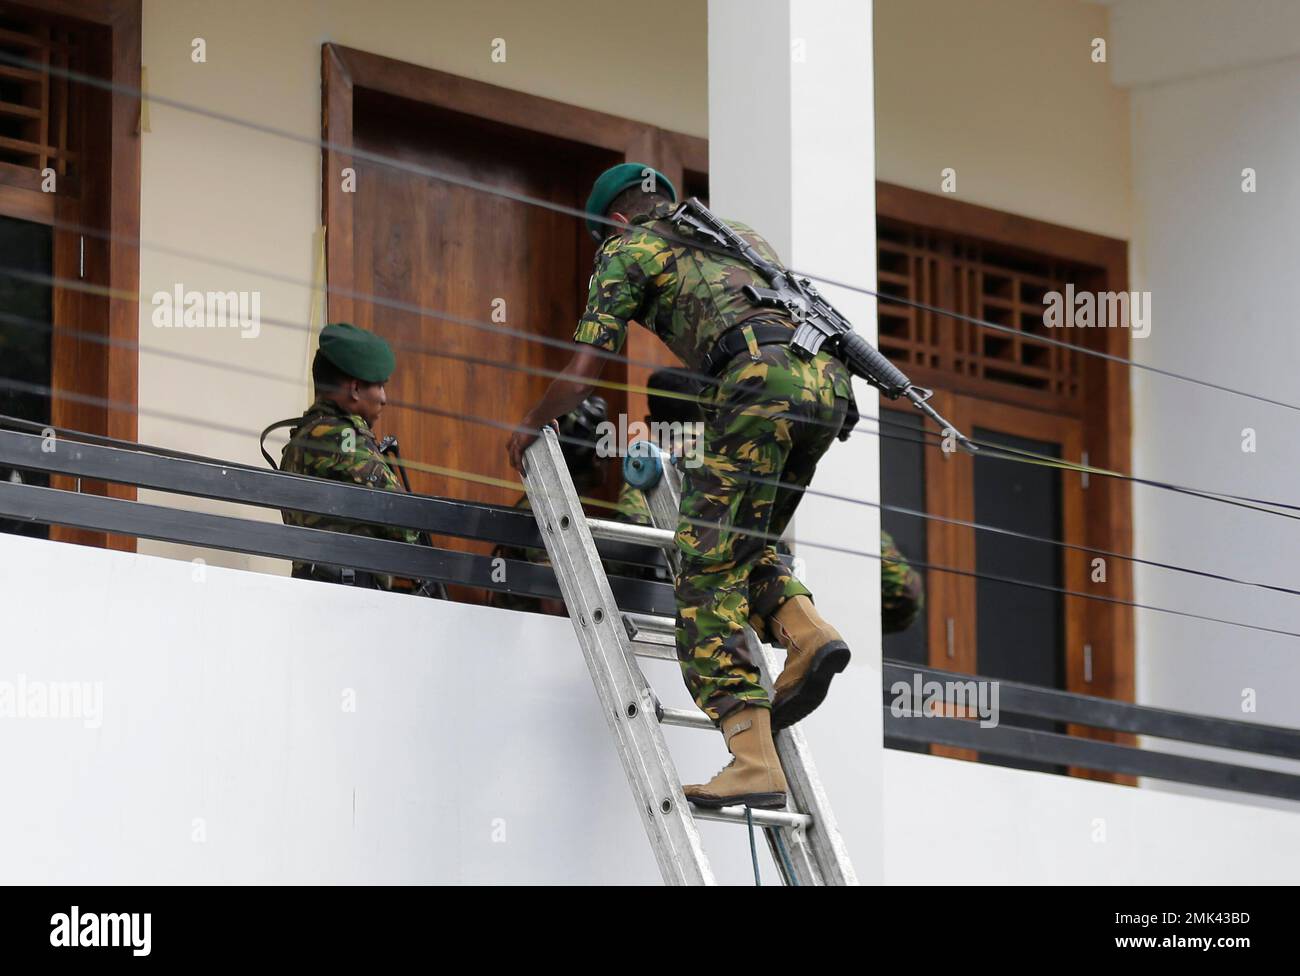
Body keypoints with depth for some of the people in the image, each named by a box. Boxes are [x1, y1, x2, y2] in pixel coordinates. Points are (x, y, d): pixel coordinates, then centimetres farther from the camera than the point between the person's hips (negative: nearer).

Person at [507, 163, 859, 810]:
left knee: (708, 572, -4)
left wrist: (527, 428, 33)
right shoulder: (738, 234, 37)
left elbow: (583, 371, 14)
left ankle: (753, 759, -15)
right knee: (746, 542, 24)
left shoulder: (626, 249, 18)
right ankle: (804, 630, -5)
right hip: (828, 378, 7)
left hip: (760, 381, -7)